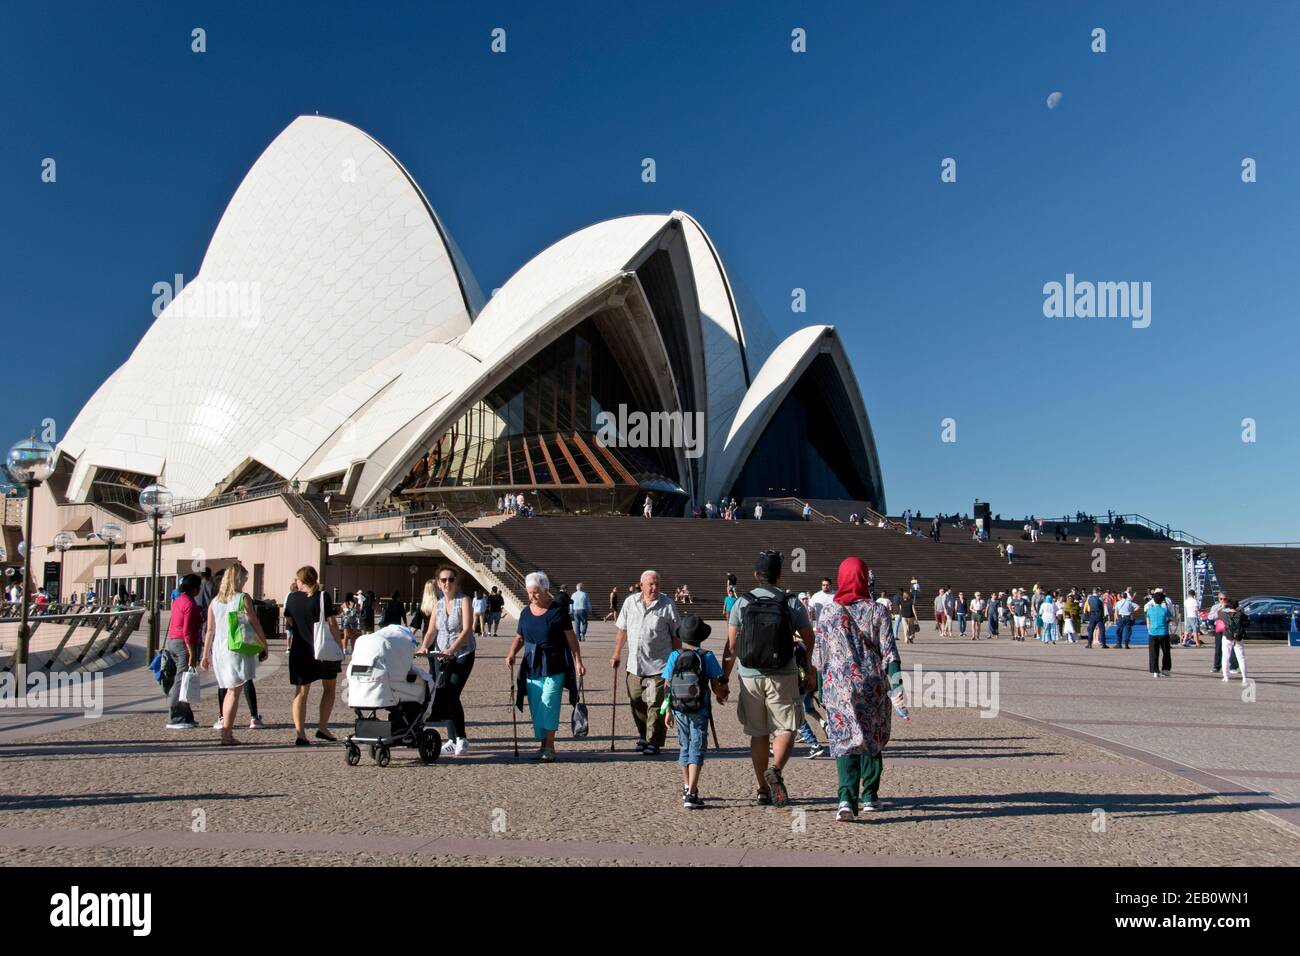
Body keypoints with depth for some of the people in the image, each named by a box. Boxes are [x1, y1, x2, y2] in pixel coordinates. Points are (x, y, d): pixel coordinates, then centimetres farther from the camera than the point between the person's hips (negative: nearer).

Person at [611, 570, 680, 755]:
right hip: (634, 665, 4)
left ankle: (653, 742, 6)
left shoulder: (668, 605, -4)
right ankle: (643, 735, 32)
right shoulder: (630, 602, 4)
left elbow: (676, 635, 1)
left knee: (655, 705, -3)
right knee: (636, 703, 13)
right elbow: (622, 630, 12)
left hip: (659, 666, -4)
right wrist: (616, 655, 13)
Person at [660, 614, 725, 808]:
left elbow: (667, 687, 0)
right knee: (697, 749, 0)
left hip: (678, 710, 3)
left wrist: (668, 712, 9)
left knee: (684, 747, 19)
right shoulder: (707, 657, -7)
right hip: (700, 711, -3)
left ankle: (687, 788, 34)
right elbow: (716, 687, -5)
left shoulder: (674, 657, -1)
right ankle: (691, 794, -11)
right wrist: (723, 695, 18)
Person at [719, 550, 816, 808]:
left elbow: (731, 647, -1)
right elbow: (809, 641, 3)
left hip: (750, 677, 2)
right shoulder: (791, 603, -1)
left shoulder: (742, 603, 0)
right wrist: (811, 672, 16)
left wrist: (724, 679, 6)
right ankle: (775, 770, -20)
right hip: (783, 677, -2)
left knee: (758, 734, 11)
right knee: (785, 730, 6)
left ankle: (764, 791, 16)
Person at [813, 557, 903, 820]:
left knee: (844, 742, -1)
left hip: (839, 688, -1)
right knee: (873, 740, 17)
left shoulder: (827, 613, 0)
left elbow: (818, 657, 4)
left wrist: (822, 691, 15)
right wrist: (896, 685, -10)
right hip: (873, 686, 1)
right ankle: (869, 796, 26)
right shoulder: (877, 611, -2)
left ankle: (847, 799, -17)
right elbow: (889, 652, -8)